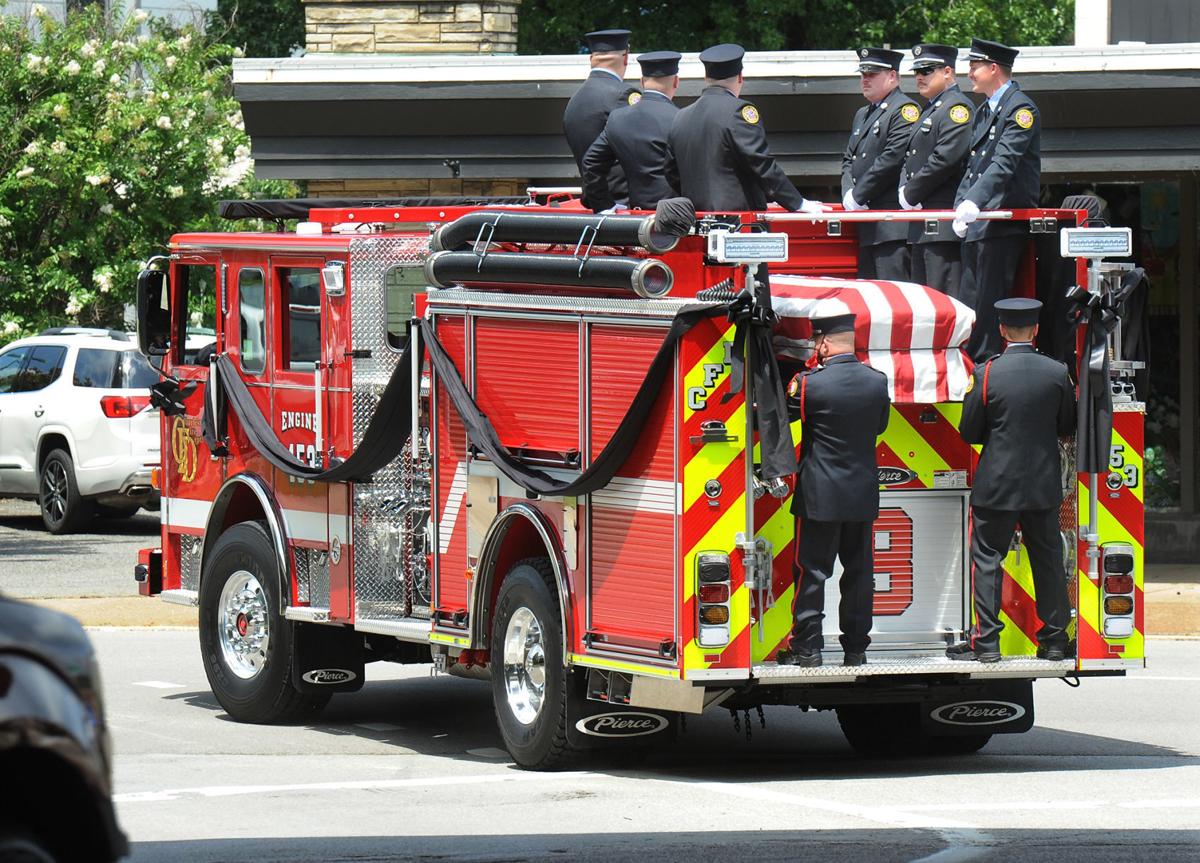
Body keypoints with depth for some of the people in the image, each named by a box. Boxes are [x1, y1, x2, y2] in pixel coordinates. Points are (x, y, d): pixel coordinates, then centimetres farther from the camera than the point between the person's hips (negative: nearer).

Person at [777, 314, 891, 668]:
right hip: (863, 495, 4)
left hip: (820, 496, -4)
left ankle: (807, 648, 2)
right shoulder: (878, 382, -1)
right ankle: (856, 648, 12)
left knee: (811, 571, 3)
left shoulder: (809, 384, -15)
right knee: (859, 570, 10)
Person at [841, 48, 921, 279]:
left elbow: (892, 160, -16)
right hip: (867, 225, 9)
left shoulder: (904, 111, -7)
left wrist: (857, 197, -12)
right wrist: (849, 195, 2)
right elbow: (848, 160, 22)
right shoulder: (862, 115, 22)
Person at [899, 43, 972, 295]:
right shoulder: (929, 110, 22)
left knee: (943, 297, -13)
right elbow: (911, 158, 25)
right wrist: (905, 189, 4)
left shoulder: (957, 107, -9)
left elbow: (946, 159, -19)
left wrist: (911, 194, -12)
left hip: (943, 226, -10)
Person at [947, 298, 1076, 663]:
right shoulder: (1057, 373, -4)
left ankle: (986, 641, 0)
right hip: (1044, 483, 3)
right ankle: (1054, 638, 15)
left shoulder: (986, 373, -11)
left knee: (987, 558, 3)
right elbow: (1067, 426, 7)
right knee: (1048, 558, 11)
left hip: (997, 483, -3)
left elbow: (968, 432, -5)